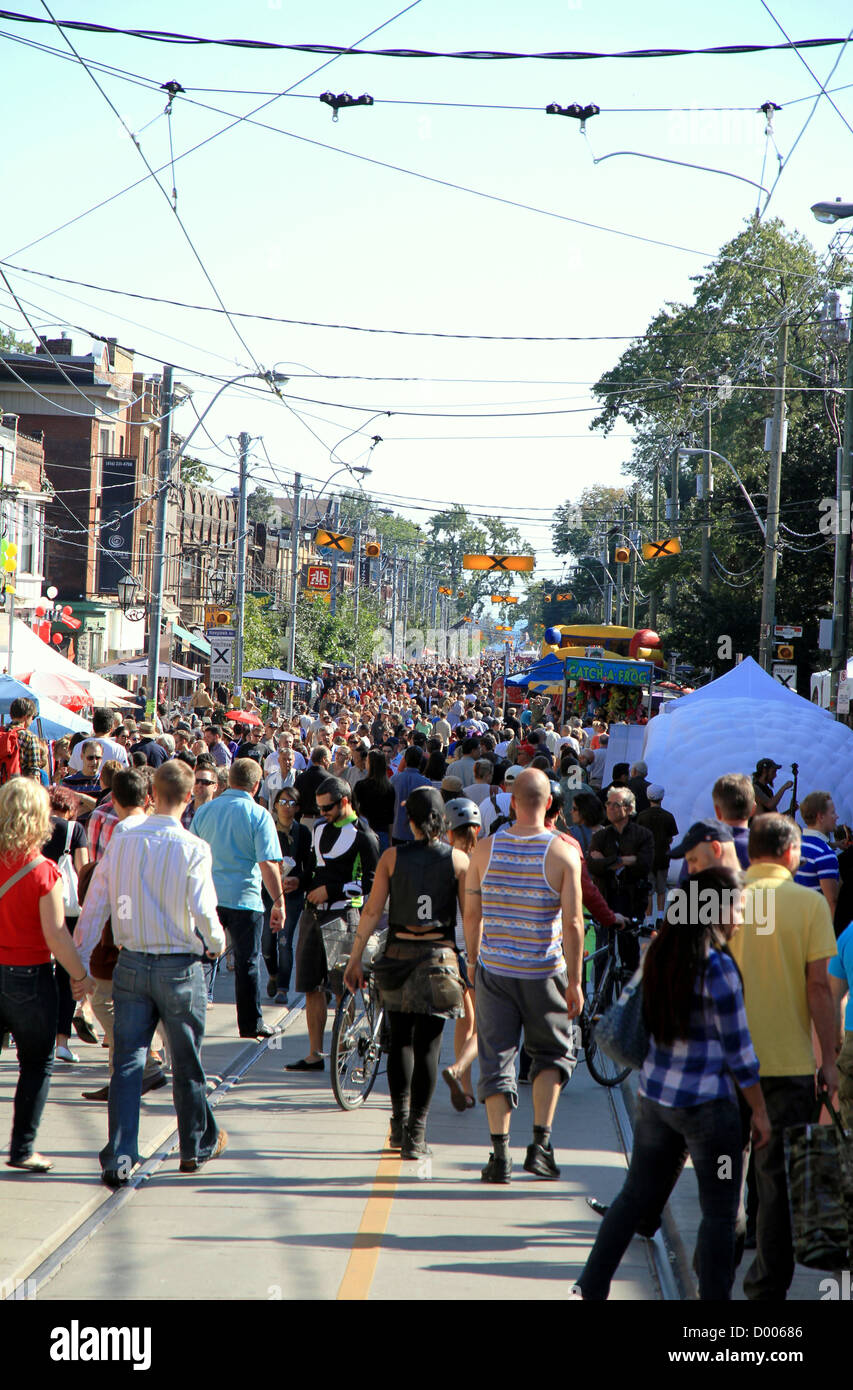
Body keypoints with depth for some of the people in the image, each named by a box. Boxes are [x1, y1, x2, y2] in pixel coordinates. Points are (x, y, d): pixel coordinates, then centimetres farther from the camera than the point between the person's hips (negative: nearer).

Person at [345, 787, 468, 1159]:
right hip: (439, 956, -1)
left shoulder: (392, 857, -1)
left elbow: (372, 911, -3)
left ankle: (399, 1125, 18)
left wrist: (355, 960, 4)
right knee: (427, 1046, 2)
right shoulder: (459, 859, -2)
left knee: (400, 1041, 16)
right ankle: (416, 1135, 1)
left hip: (398, 954, 1)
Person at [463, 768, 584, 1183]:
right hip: (543, 973, -1)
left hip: (494, 969, 1)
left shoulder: (484, 849, -2)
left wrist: (474, 961, 17)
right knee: (552, 1053, 16)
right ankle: (541, 1144, 8)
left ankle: (500, 1155, 1)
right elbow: (573, 923, -11)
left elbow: (471, 913, 3)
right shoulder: (563, 853, -9)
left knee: (496, 1058, 6)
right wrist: (574, 981, -5)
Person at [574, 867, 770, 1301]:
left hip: (654, 1098, 7)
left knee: (637, 1196, 17)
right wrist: (760, 1112, -5)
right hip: (707, 1103, -7)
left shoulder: (659, 953, 3)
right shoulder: (717, 966, -17)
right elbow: (738, 1049, -13)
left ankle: (590, 1288, 22)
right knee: (719, 1213, 5)